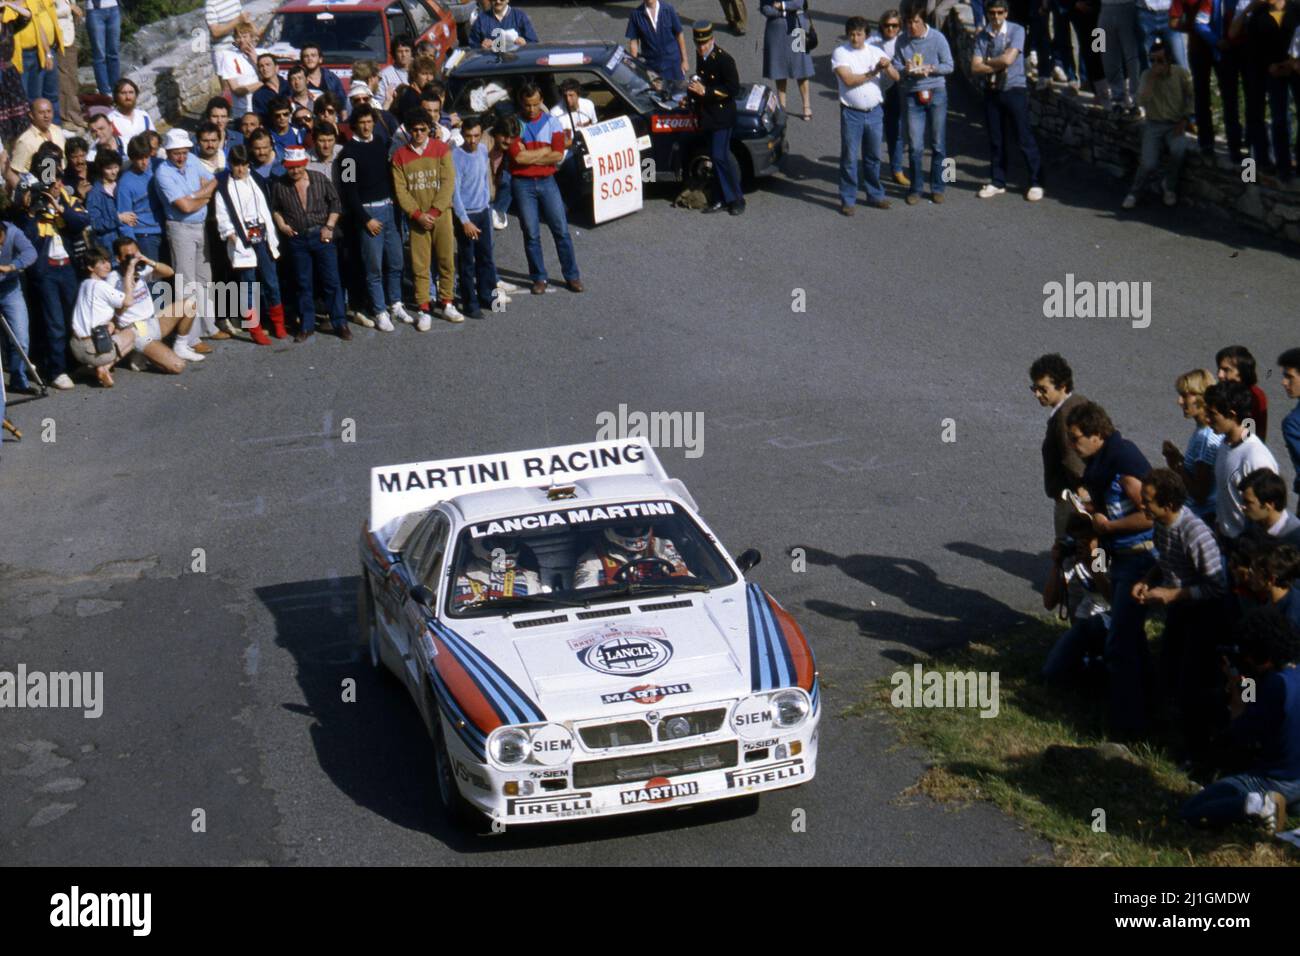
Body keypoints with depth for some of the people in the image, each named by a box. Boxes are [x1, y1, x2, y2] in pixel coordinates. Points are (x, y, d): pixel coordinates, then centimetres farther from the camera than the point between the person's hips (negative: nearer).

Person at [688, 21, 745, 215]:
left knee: (720, 157, -11)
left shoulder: (723, 59, -16)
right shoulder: (700, 56, 8)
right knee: (716, 157, 10)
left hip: (721, 116, -8)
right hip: (706, 116, 8)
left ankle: (737, 199, -2)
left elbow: (733, 88, -18)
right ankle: (723, 198, 16)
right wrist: (694, 88, 5)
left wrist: (706, 91, -22)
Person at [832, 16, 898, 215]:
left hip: (874, 111, 3)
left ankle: (875, 195, 24)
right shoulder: (840, 53, -4)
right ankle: (848, 200, 5)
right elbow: (848, 80, -16)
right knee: (850, 158, -1)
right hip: (852, 113, -3)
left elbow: (896, 77, -2)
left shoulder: (876, 52, 5)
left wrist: (887, 67, -23)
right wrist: (872, 73, -16)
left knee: (873, 156, 12)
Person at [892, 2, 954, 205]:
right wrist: (906, 69, -15)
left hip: (936, 93, -1)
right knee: (915, 146, -1)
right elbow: (896, 66, 7)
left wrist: (930, 68, -18)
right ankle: (916, 188, 12)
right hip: (913, 95, 1)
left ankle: (937, 188, 14)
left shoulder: (937, 38, -4)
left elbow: (949, 66, -1)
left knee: (938, 144, 4)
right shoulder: (902, 41, 2)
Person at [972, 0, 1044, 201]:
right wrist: (999, 64, -13)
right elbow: (975, 67, -5)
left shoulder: (1016, 31, -8)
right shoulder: (981, 36, 3)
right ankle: (997, 182, 20)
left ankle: (1036, 183, 3)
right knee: (996, 139, 10)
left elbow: (1008, 59, -18)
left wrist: (988, 61, -4)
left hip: (1015, 90, -4)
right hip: (992, 92, 4)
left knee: (1024, 138, -3)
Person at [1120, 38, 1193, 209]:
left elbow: (1192, 98, 5)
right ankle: (1134, 193, 9)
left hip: (1175, 125, 0)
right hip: (1154, 125, 0)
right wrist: (1153, 78, -21)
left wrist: (1184, 120, -6)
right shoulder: (1147, 76, -2)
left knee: (1178, 150, -32)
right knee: (1149, 165, -21)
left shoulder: (1181, 74, -2)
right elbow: (1141, 101, -16)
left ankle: (1169, 188, -6)